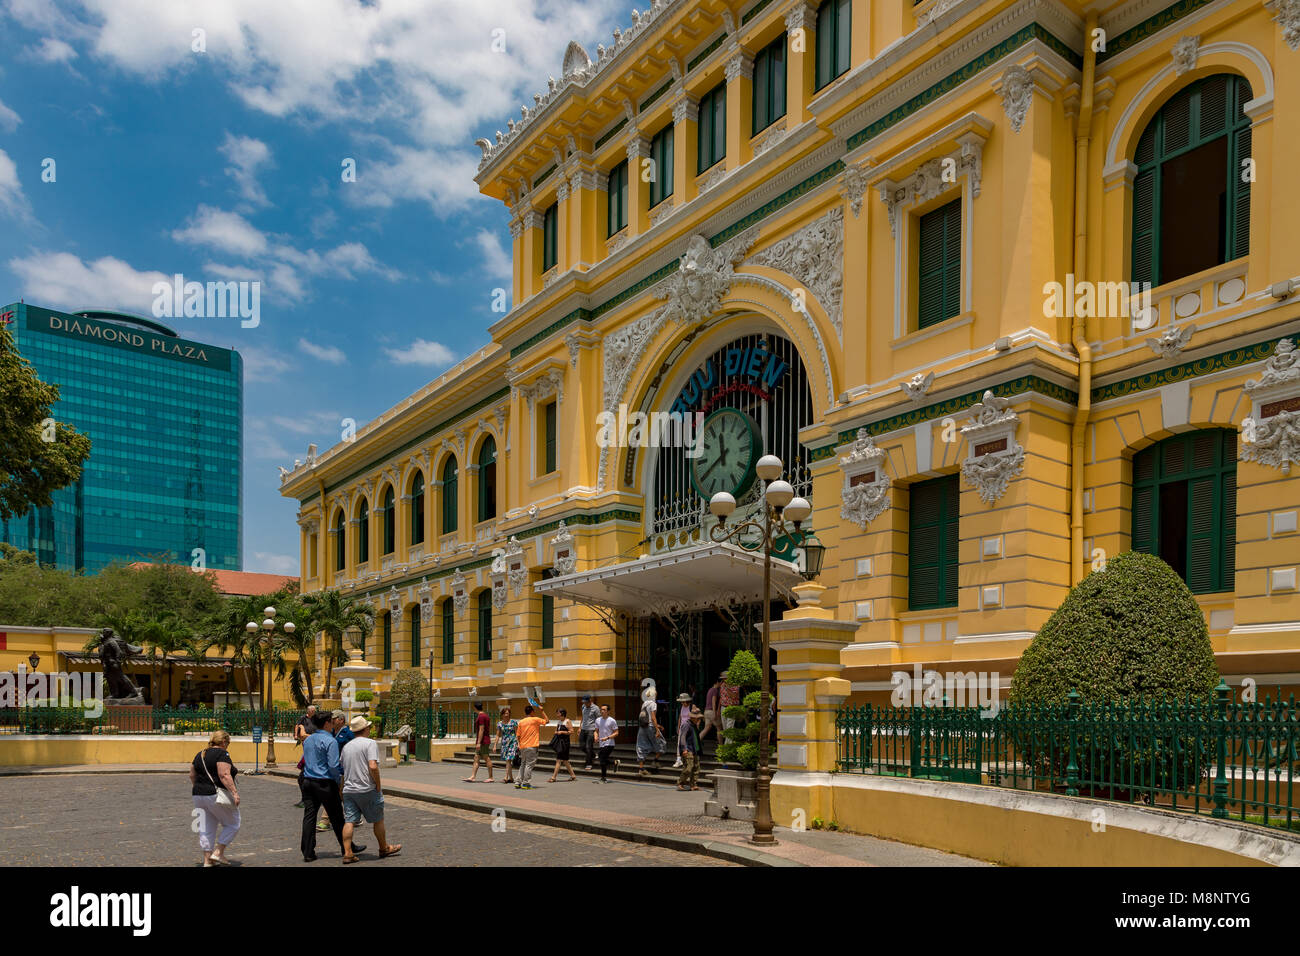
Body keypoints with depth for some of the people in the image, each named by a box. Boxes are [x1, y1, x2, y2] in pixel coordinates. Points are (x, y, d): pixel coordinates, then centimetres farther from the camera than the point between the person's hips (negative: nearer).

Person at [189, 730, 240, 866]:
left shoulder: (200, 755, 13)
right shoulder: (222, 754, -11)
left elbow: (192, 775, 18)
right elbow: (224, 775, -21)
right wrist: (235, 792, -23)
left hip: (199, 796, 8)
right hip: (217, 796, -8)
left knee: (206, 829, 12)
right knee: (232, 824, 6)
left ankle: (207, 860, 13)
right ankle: (218, 853, 0)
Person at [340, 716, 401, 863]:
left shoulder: (346, 746, 12)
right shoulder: (370, 743, -10)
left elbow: (341, 767, 19)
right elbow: (373, 766, -20)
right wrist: (378, 785, -11)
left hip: (348, 789, 6)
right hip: (367, 789, -6)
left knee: (349, 821, 3)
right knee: (378, 820, 9)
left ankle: (348, 853, -1)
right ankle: (384, 848, 21)